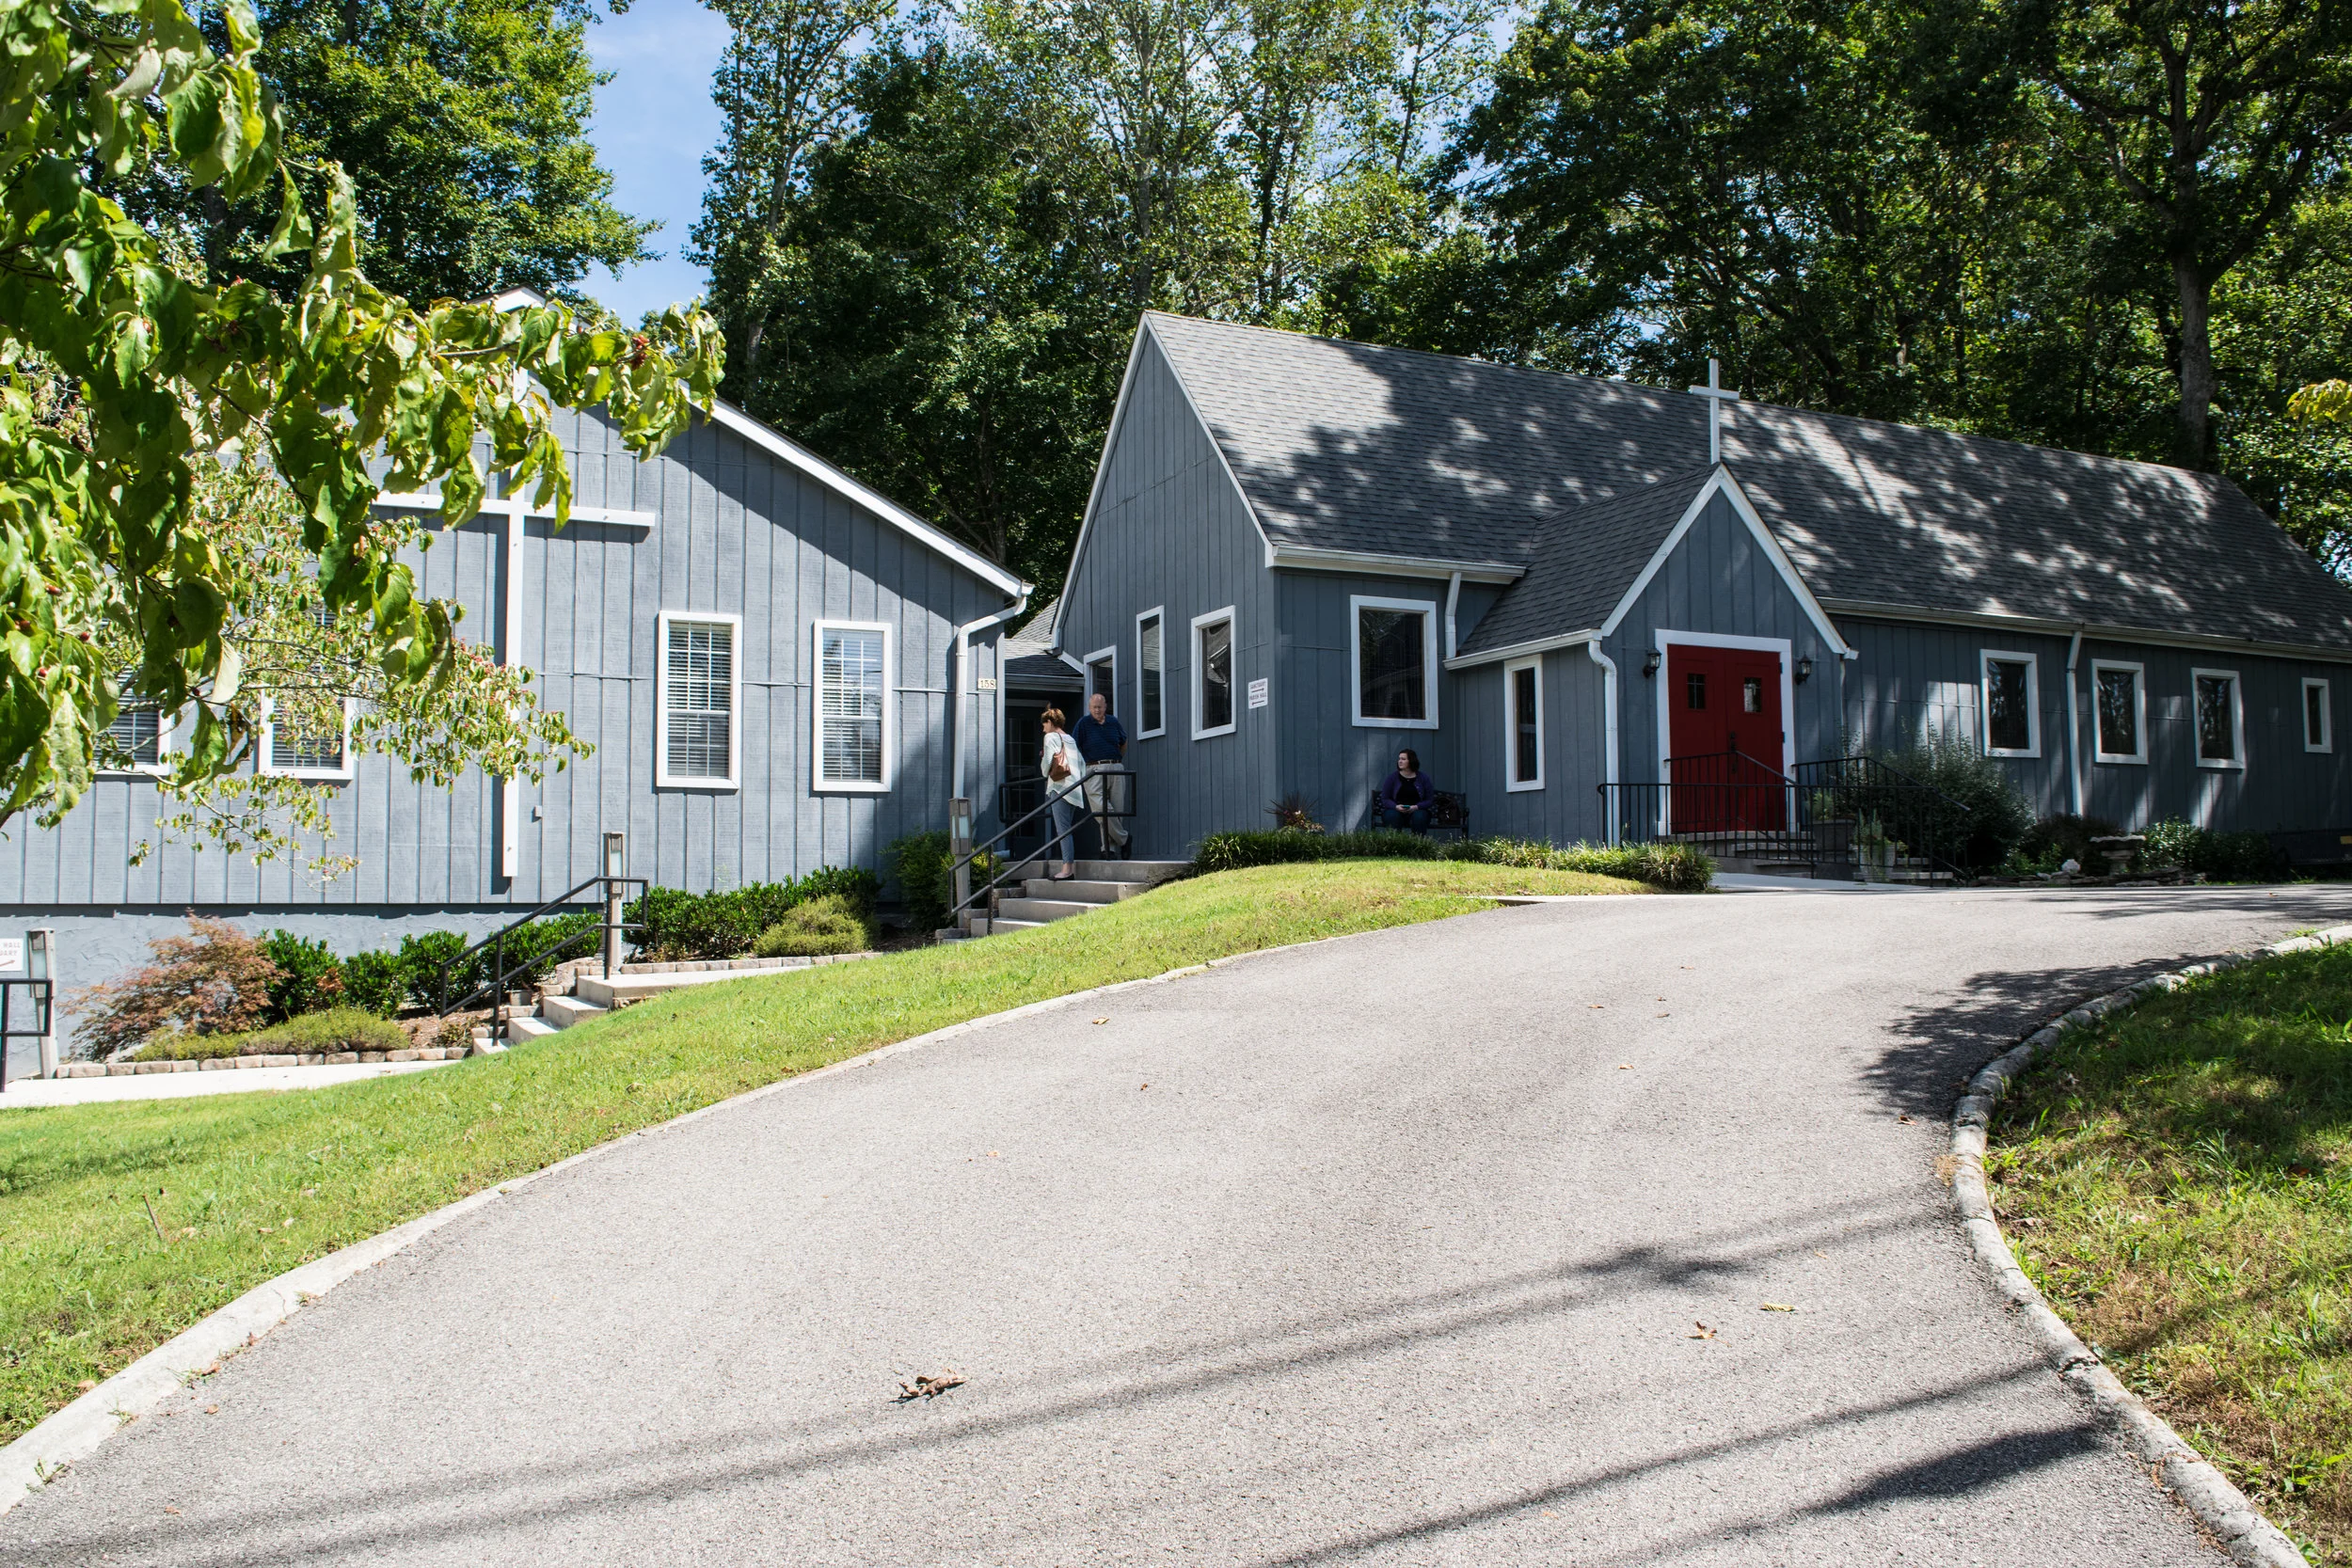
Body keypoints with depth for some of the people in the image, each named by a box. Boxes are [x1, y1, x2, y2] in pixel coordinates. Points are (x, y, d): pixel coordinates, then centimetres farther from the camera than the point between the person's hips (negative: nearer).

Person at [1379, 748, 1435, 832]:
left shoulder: (1423, 778, 3)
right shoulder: (1392, 777, 2)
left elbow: (1430, 800, 1)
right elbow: (1385, 799, 2)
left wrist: (1416, 807, -17)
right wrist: (1396, 807, -19)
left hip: (1416, 811, 0)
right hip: (1395, 810, 0)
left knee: (1419, 816, -34)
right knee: (1392, 816, -34)